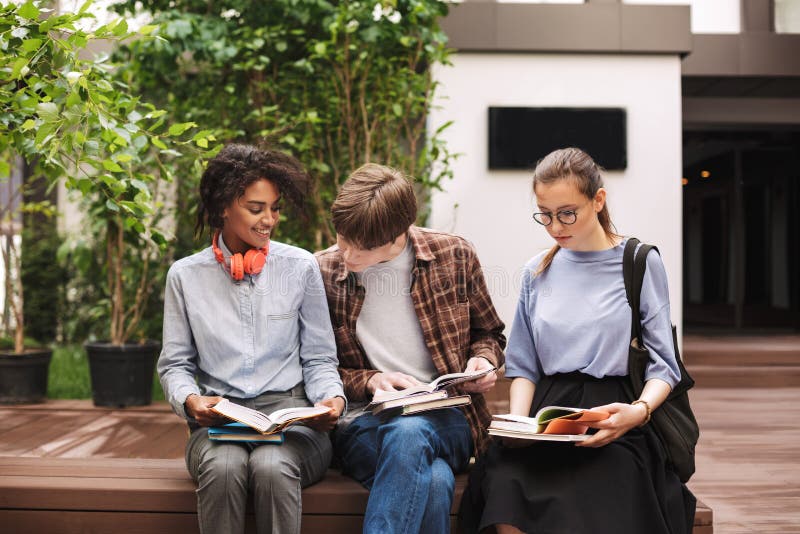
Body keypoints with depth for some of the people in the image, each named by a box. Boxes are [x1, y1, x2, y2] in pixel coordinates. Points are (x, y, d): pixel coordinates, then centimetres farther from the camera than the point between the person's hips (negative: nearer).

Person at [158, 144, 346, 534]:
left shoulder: (300, 267, 6)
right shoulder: (185, 275, 7)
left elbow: (319, 358, 10)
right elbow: (175, 363, 13)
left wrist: (332, 398, -10)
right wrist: (189, 399, -8)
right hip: (219, 419, 1)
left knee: (272, 466, -35)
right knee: (222, 467, -34)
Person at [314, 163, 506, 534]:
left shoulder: (454, 256, 4)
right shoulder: (323, 272, 2)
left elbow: (488, 334, 20)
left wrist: (482, 360, -3)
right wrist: (368, 381, -8)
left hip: (446, 416, 1)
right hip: (363, 420, 0)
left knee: (409, 432, -38)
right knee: (433, 482, -36)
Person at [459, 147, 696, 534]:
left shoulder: (641, 264, 3)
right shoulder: (537, 272, 14)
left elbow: (663, 365, 2)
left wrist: (640, 410, -18)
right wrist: (518, 421, -4)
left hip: (612, 421, -3)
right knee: (504, 486, -30)